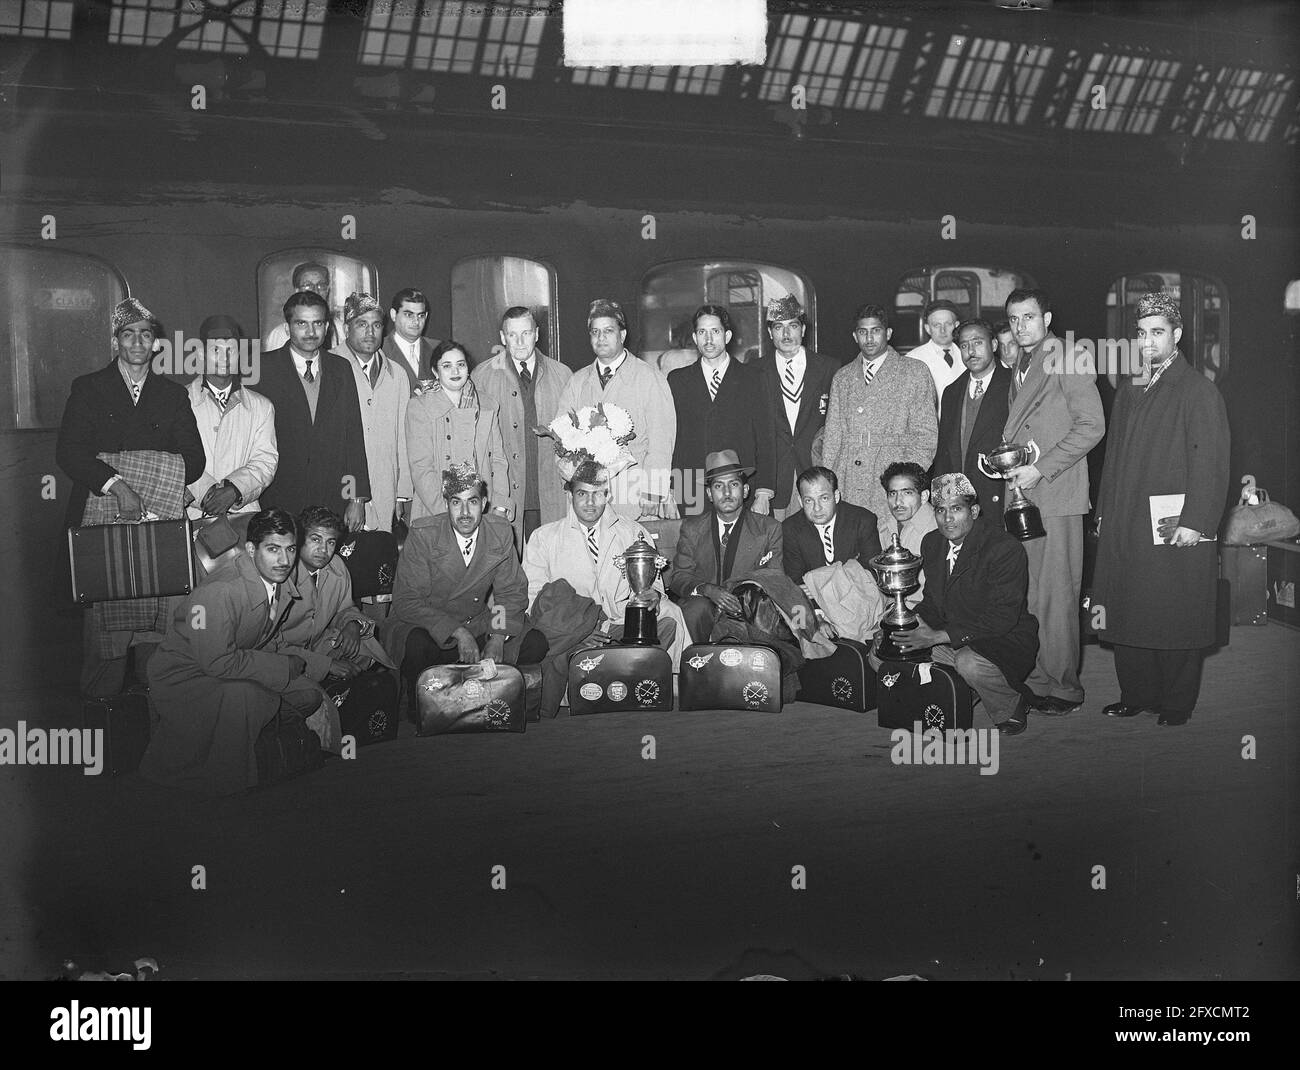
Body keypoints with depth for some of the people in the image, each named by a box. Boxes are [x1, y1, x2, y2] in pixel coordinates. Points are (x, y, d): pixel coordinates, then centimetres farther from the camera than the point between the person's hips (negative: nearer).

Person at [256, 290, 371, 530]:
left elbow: (354, 436, 9)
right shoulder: (263, 368, 0)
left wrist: (357, 500, 4)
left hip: (332, 502, 3)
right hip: (277, 503, -2)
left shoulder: (341, 369, 10)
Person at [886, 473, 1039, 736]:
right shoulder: (932, 543, 4)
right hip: (948, 640, 7)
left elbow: (1001, 618, -25)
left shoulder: (1005, 549, -20)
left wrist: (938, 636, -29)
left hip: (1005, 640, -7)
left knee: (970, 663, -40)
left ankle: (1013, 707, -6)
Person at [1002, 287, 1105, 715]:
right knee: (1023, 595, 5)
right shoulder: (1019, 367, 20)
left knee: (1055, 596, -5)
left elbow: (1092, 425, -12)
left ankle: (1063, 687, 3)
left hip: (1055, 494, -7)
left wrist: (1040, 469, -15)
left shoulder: (1069, 360, -5)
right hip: (1019, 493, 7)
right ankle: (1035, 680, 12)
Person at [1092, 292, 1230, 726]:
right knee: (1126, 619, 8)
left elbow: (1210, 463, -11)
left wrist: (1195, 523, -17)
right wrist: (1104, 512, 15)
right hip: (1122, 529, 6)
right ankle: (1136, 695, 21)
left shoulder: (1199, 391, -5)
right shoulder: (1127, 389, 15)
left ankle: (1176, 705, 13)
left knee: (1175, 622, 1)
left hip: (1175, 528, -6)